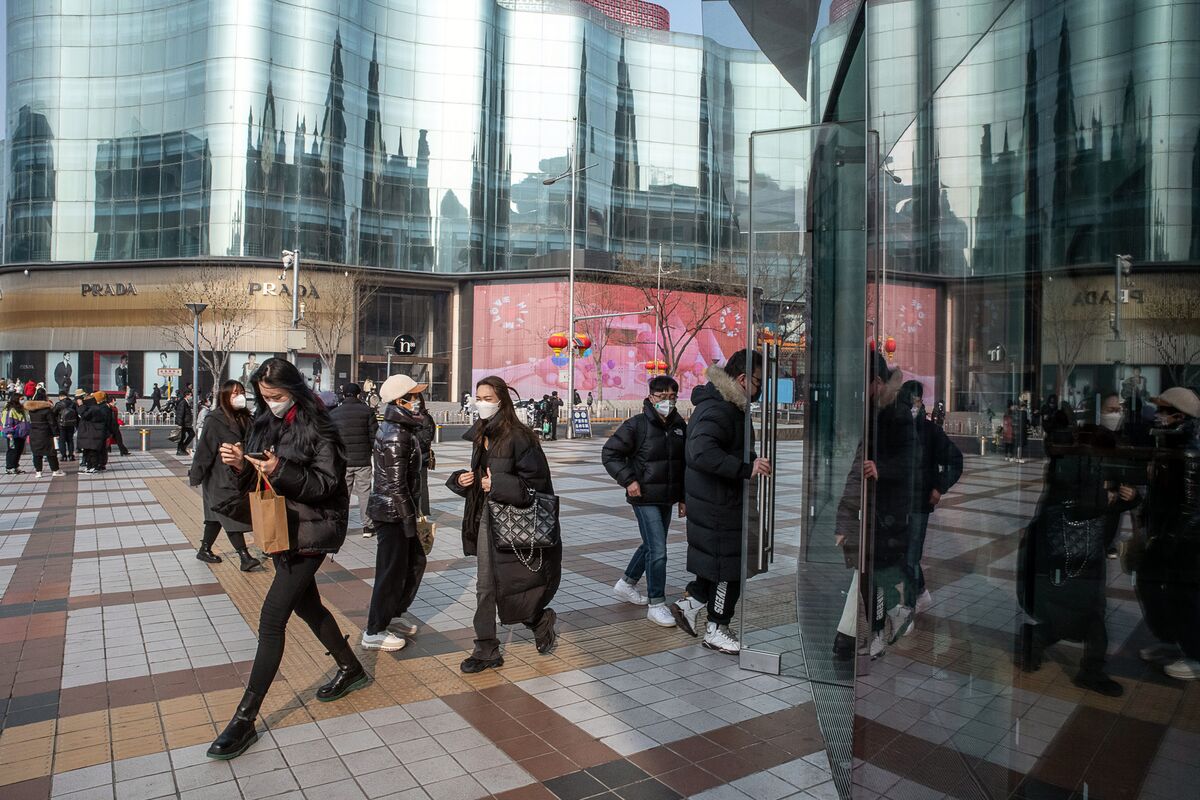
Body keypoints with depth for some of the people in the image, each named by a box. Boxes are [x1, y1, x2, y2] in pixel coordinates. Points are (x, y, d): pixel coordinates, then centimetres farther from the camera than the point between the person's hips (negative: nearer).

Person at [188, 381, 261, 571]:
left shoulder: (244, 419, 7)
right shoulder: (215, 421, -14)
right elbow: (204, 450, -14)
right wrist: (196, 477, -14)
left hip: (238, 477, 7)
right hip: (220, 480, -7)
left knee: (218, 515, 18)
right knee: (231, 515, -6)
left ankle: (204, 550, 32)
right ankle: (244, 557, -5)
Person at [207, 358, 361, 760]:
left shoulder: (317, 428, -14)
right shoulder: (264, 424, 6)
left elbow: (329, 483, -18)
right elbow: (255, 483, 9)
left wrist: (282, 472, -30)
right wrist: (240, 465, -12)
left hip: (309, 532, -8)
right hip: (280, 528, 8)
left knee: (271, 617, -9)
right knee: (307, 605, 20)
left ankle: (245, 719, 1)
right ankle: (351, 668, 40)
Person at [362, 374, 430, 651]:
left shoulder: (399, 429, 12)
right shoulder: (396, 436, -21)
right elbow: (396, 484, -22)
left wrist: (411, 514, 22)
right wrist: (409, 520, -18)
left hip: (394, 512, 10)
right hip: (392, 513, -10)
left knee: (415, 561, 18)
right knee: (392, 570, 1)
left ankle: (392, 614, 33)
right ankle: (374, 631, 15)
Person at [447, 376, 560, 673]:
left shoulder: (517, 437, -15)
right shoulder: (480, 435, 10)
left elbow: (536, 482, -17)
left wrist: (497, 486, -23)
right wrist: (462, 479, 2)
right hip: (487, 517, 8)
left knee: (507, 585, -2)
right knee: (485, 587, 10)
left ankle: (541, 620, 27)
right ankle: (486, 651, 21)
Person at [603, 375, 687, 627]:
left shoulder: (680, 426, 6)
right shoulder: (637, 425, -12)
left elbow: (684, 464, 15)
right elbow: (609, 453, -8)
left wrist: (683, 498, 14)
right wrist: (629, 480, -15)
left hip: (667, 499, 7)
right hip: (645, 498, -7)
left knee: (651, 545, 20)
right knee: (658, 550, -10)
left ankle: (626, 584, 40)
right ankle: (656, 604, 3)